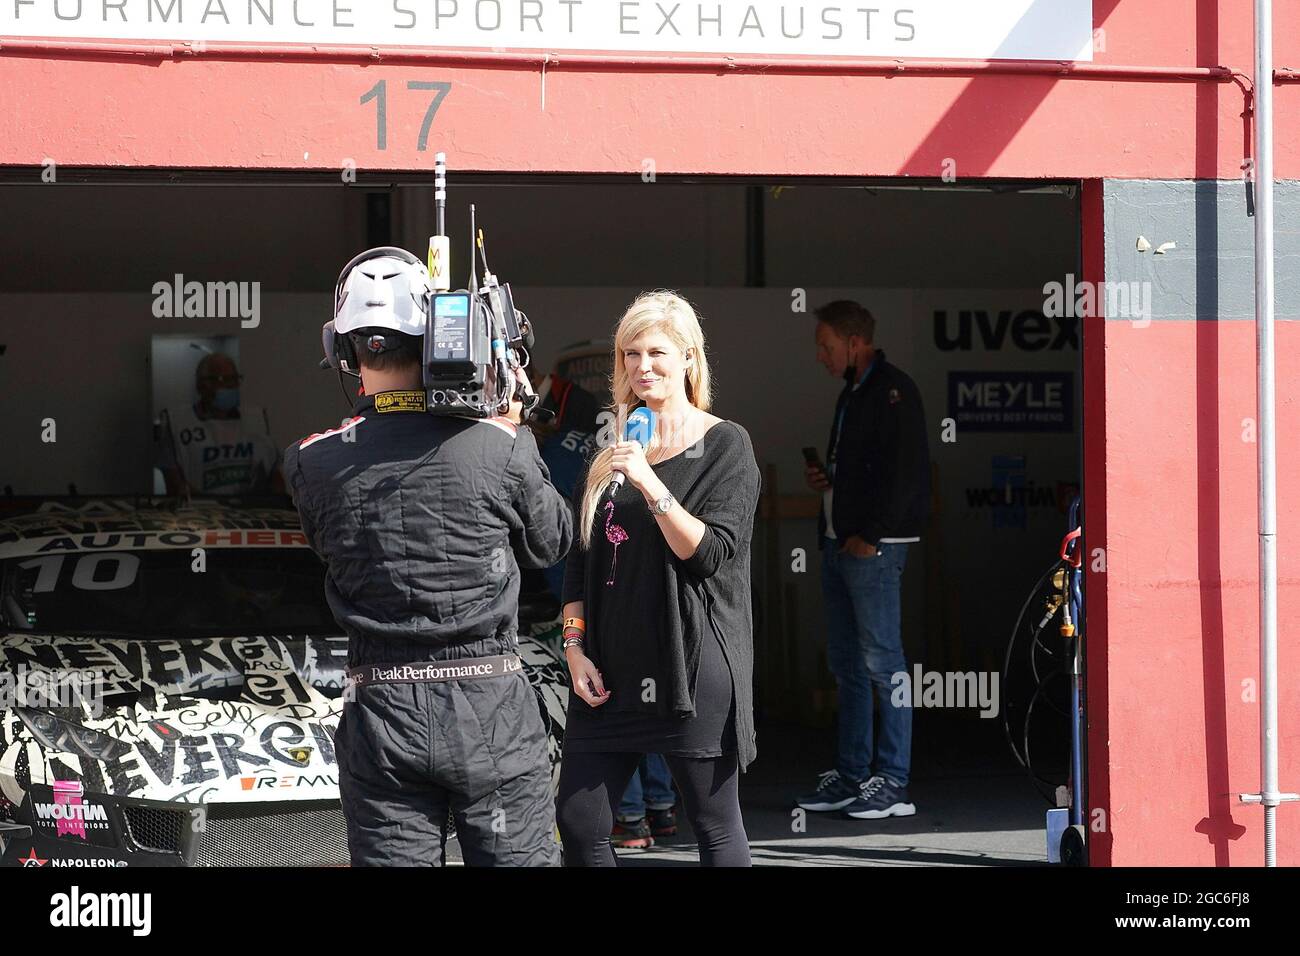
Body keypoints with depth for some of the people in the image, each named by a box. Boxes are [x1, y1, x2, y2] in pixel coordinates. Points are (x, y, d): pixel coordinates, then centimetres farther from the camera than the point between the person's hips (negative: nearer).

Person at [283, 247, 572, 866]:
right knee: (519, 859, 8)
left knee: (393, 859, 8)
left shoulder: (314, 463, -5)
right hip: (489, 700, -1)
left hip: (380, 706, 1)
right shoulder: (499, 447, -9)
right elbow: (550, 543, 9)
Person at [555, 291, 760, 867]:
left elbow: (711, 553, -12)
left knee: (715, 827, 1)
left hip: (693, 665, -5)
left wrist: (649, 483, -20)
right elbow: (579, 559, 15)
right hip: (610, 670, 5)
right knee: (578, 826, 2)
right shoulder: (612, 447, 14)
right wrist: (575, 647, 4)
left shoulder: (724, 445, -2)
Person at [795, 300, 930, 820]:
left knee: (881, 660, -7)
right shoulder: (851, 393, 19)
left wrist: (869, 536, -19)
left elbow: (904, 471, -18)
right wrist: (824, 477, 9)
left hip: (874, 546, -10)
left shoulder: (894, 391, -11)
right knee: (846, 662, 11)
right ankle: (851, 776, 17)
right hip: (838, 542, 10)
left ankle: (893, 782, -4)